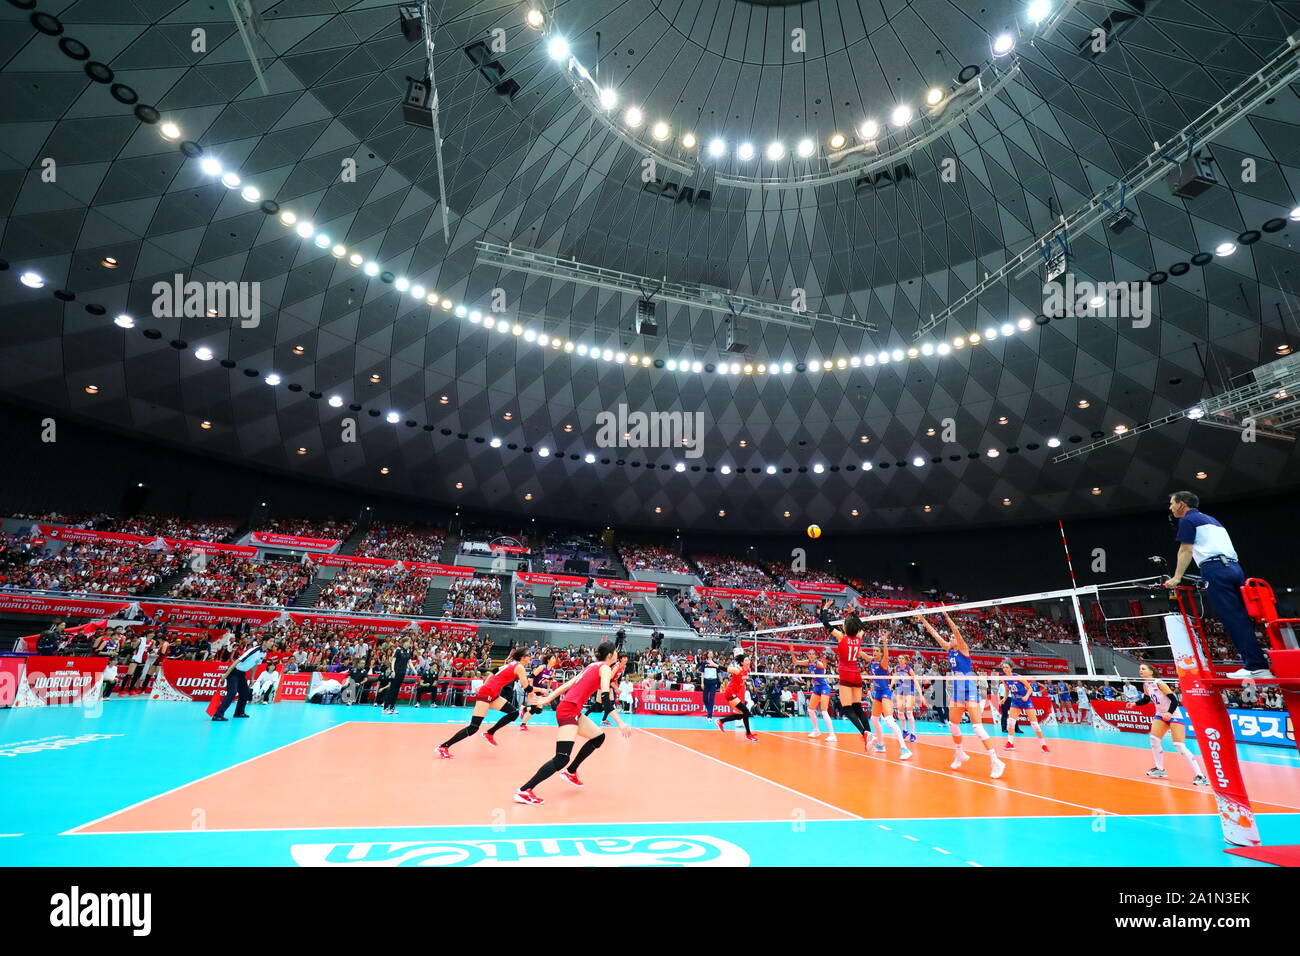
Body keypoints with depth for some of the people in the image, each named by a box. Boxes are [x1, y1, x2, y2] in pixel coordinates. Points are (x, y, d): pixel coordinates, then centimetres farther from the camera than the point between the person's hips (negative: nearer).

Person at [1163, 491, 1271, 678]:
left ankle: (1256, 667, -10)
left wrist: (1177, 578, -3)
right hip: (1234, 567, 9)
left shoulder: (1187, 520, 1)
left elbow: (1185, 551, -5)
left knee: (1232, 619, -9)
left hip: (1215, 568, -9)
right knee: (1242, 617, 7)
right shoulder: (1210, 519, 27)